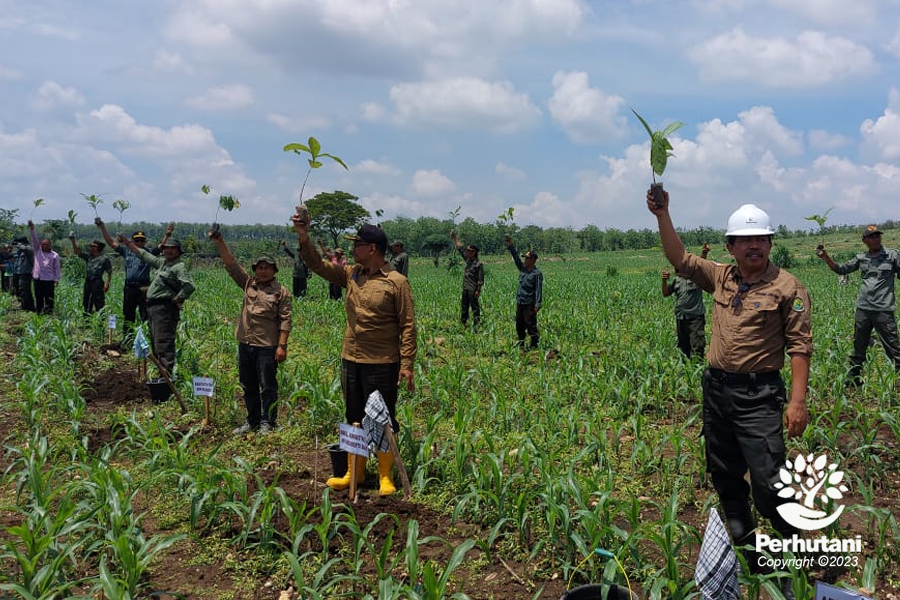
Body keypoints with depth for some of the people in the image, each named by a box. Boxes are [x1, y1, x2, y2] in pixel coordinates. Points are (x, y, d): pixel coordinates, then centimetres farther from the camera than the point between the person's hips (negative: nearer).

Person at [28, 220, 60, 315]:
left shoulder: (54, 255, 3)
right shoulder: (37, 250, 10)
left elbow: (57, 268, 2)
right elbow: (34, 239, -1)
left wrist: (56, 279, -3)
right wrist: (31, 229, -14)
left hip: (49, 280, -3)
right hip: (37, 279, 3)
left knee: (49, 299, -3)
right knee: (38, 298, 10)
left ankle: (48, 313, 1)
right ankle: (38, 313, 17)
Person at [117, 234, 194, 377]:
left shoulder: (180, 266, -9)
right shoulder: (161, 262, 18)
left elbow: (189, 286, -23)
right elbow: (143, 254, 29)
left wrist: (177, 299, -16)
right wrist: (127, 242, 31)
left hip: (165, 308, -10)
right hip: (152, 306, 10)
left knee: (164, 342, -15)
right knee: (155, 342, 14)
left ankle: (167, 373, -17)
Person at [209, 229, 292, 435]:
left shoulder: (282, 292, -4)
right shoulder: (248, 284, 10)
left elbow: (285, 321, -8)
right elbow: (231, 264, 3)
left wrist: (282, 345, -15)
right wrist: (220, 243, -8)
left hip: (267, 347, -6)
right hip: (245, 344, 6)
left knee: (267, 387, 1)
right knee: (248, 387, 14)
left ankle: (267, 423, 11)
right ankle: (252, 422, 26)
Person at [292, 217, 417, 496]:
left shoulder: (397, 282, -11)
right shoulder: (351, 274, 7)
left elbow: (408, 325, -11)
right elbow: (319, 265, 11)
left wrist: (407, 364, -16)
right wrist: (304, 239, -3)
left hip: (382, 365, -6)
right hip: (351, 360, 7)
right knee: (355, 418, 16)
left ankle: (385, 476, 19)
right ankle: (355, 471, 30)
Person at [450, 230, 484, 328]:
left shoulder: (478, 264, -13)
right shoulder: (468, 260, 8)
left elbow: (480, 279, -14)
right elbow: (460, 248, 14)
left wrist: (478, 290, -17)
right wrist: (455, 238, 11)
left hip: (473, 289, -8)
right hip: (465, 288, 8)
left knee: (475, 307, -3)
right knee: (464, 307, 15)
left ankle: (476, 324, 0)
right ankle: (463, 323, 24)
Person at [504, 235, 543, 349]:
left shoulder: (537, 273, -11)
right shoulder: (522, 269, 10)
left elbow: (539, 289, -15)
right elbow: (516, 258, 8)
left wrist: (537, 304, -21)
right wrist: (510, 247, -3)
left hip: (529, 304, -8)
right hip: (519, 302, 8)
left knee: (531, 325, -5)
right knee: (519, 324, 14)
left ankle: (534, 345, 4)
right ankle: (521, 344, 25)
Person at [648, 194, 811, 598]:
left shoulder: (787, 287, -8)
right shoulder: (720, 278, 6)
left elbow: (800, 347, -10)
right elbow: (679, 259, 7)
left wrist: (798, 400, -17)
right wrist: (662, 215, -3)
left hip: (759, 394, -6)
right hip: (716, 387, 6)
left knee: (768, 481, -8)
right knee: (724, 474, 15)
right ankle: (745, 546, 33)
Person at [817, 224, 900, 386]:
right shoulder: (861, 258, 9)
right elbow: (841, 270, 14)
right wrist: (826, 258, 3)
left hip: (884, 309, -4)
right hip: (863, 308, 4)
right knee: (858, 346, 14)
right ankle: (853, 378, 25)